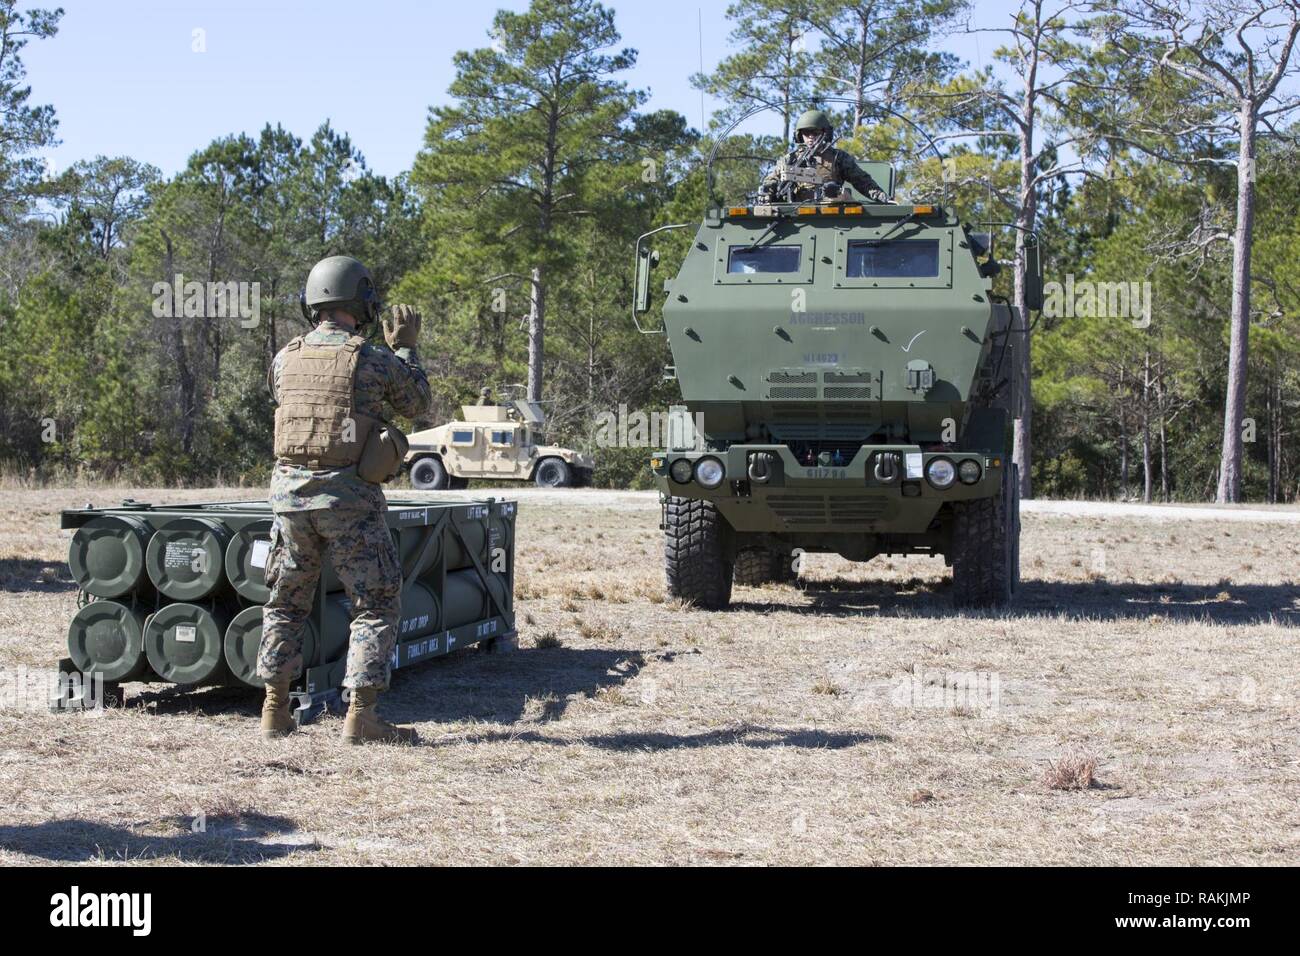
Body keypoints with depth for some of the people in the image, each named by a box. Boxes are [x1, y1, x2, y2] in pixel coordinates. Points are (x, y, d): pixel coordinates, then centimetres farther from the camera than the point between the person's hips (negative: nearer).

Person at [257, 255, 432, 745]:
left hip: (289, 489, 4)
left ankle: (275, 711, 16)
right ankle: (360, 715, -4)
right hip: (348, 496, -4)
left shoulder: (286, 358, 3)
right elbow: (417, 405, 9)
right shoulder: (375, 360, -8)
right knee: (377, 606, 5)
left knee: (286, 603, 18)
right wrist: (406, 348, 19)